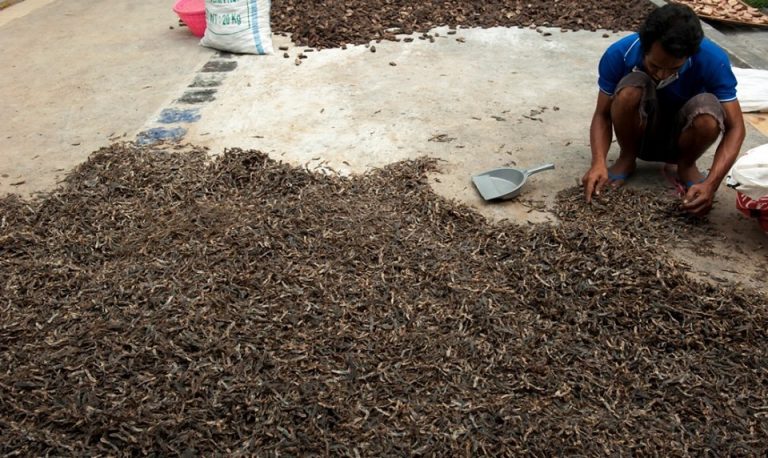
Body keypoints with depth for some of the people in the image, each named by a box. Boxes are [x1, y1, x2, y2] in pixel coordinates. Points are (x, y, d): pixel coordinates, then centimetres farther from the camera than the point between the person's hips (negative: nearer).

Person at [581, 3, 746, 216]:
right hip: (640, 133, 0)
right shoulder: (620, 54, -26)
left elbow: (734, 128, -24)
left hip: (680, 137, 0)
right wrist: (599, 163, -38)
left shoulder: (712, 60, -26)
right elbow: (602, 115, -18)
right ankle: (627, 160, -4)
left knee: (708, 110, -35)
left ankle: (686, 165, -2)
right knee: (630, 88, -33)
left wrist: (711, 184, -39)